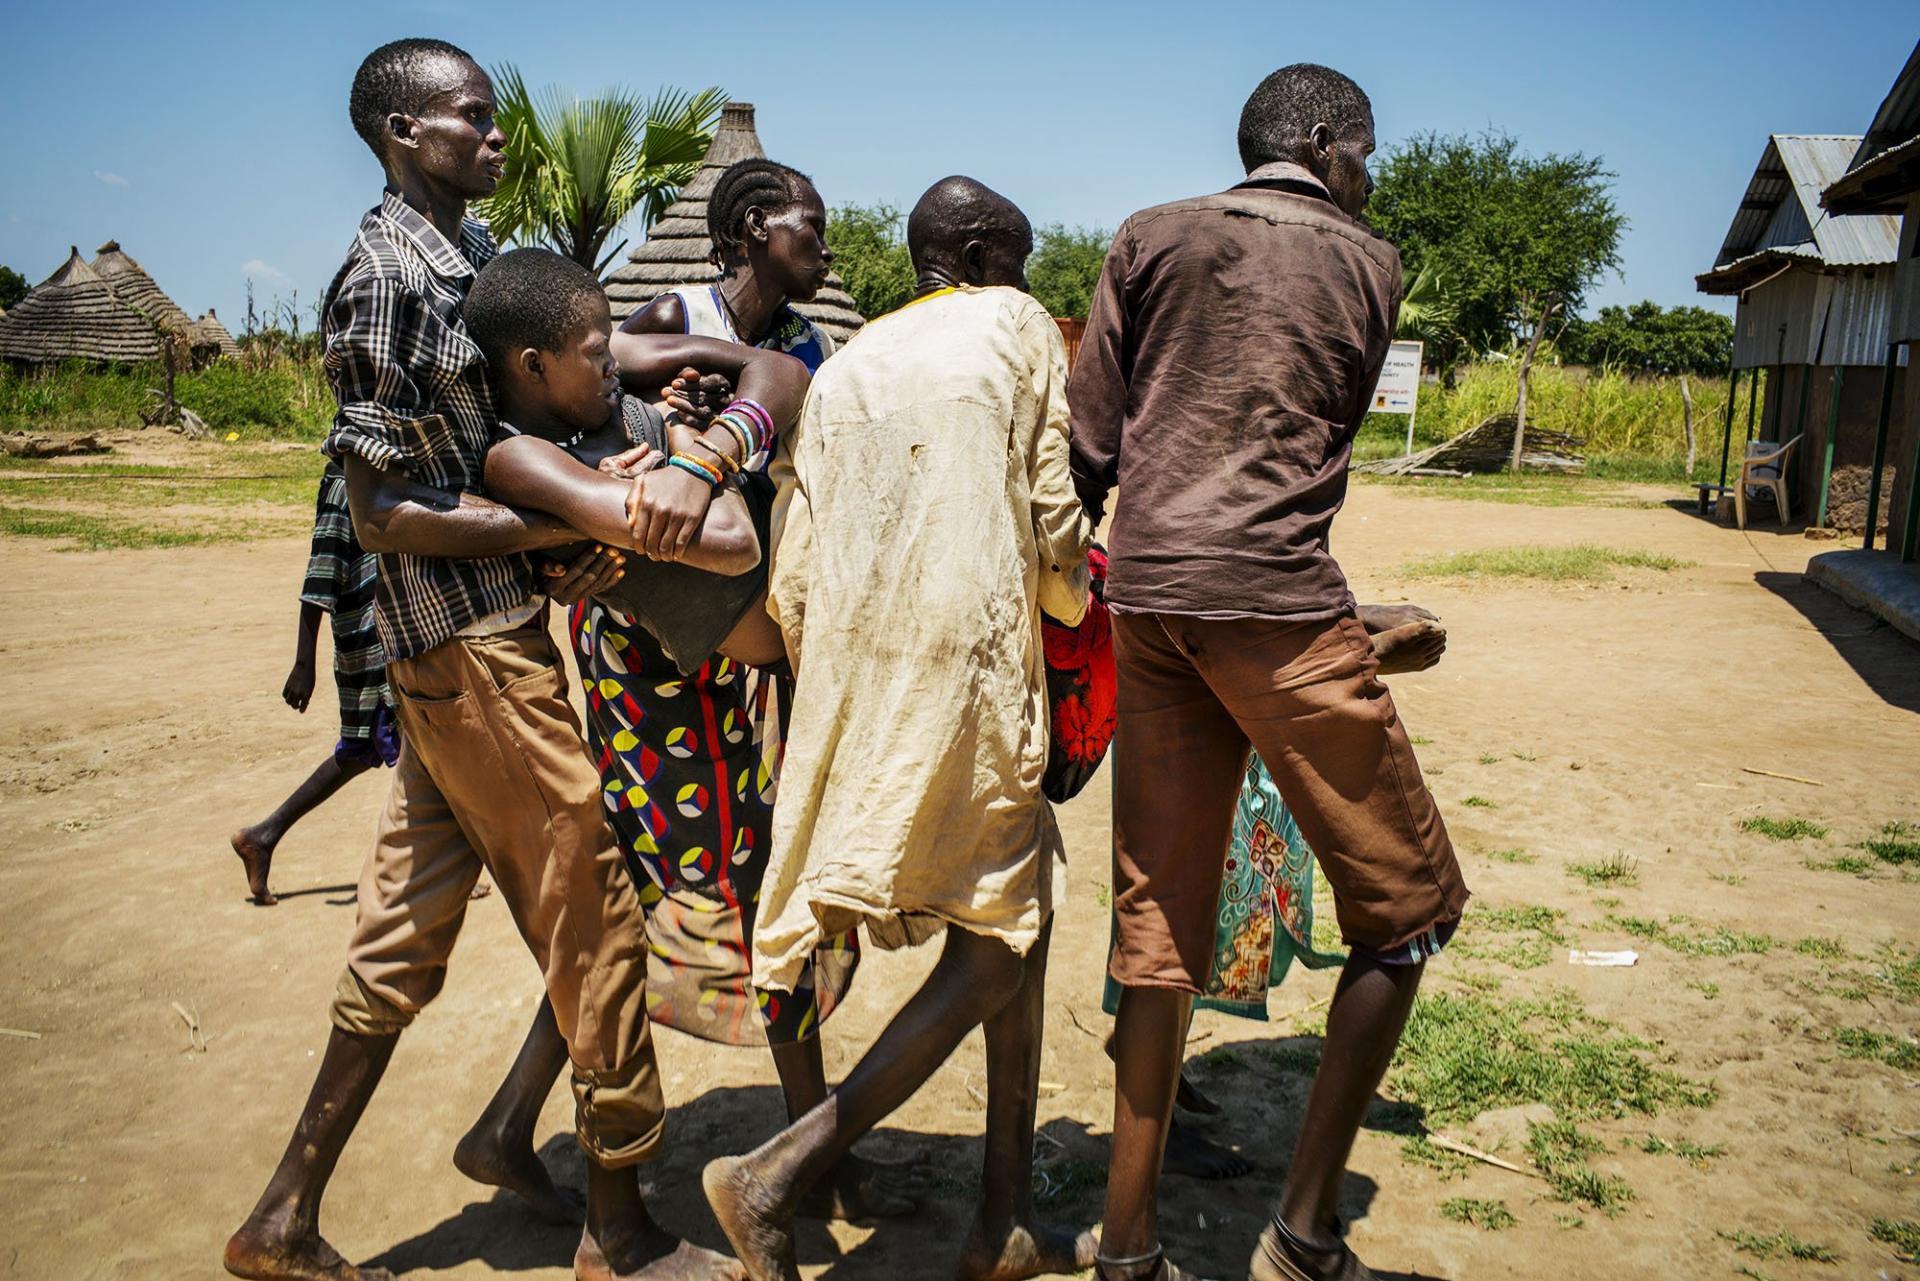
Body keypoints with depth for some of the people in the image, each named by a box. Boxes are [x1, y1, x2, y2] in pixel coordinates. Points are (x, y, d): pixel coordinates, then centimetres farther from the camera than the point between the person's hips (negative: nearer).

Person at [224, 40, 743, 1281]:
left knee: (407, 929, 14)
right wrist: (561, 532, -17)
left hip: (486, 637, 9)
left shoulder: (475, 255, 14)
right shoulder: (386, 280, -13)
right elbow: (384, 510, -16)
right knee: (591, 914, -1)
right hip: (469, 644, -9)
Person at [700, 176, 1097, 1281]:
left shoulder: (844, 368, 19)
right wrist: (1075, 597, 21)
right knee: (999, 942, 5)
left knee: (1018, 915, 16)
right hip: (969, 667, -6)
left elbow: (793, 578, 11)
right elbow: (1052, 517, 0)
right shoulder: (1017, 326, 7)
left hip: (847, 674, 7)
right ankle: (782, 1172, -4)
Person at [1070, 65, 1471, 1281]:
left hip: (1147, 599, 5)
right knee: (1408, 904, 10)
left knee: (1161, 922, 10)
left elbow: (1091, 442, 8)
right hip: (1277, 602, -4)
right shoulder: (1370, 266, 9)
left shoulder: (1152, 238, 13)